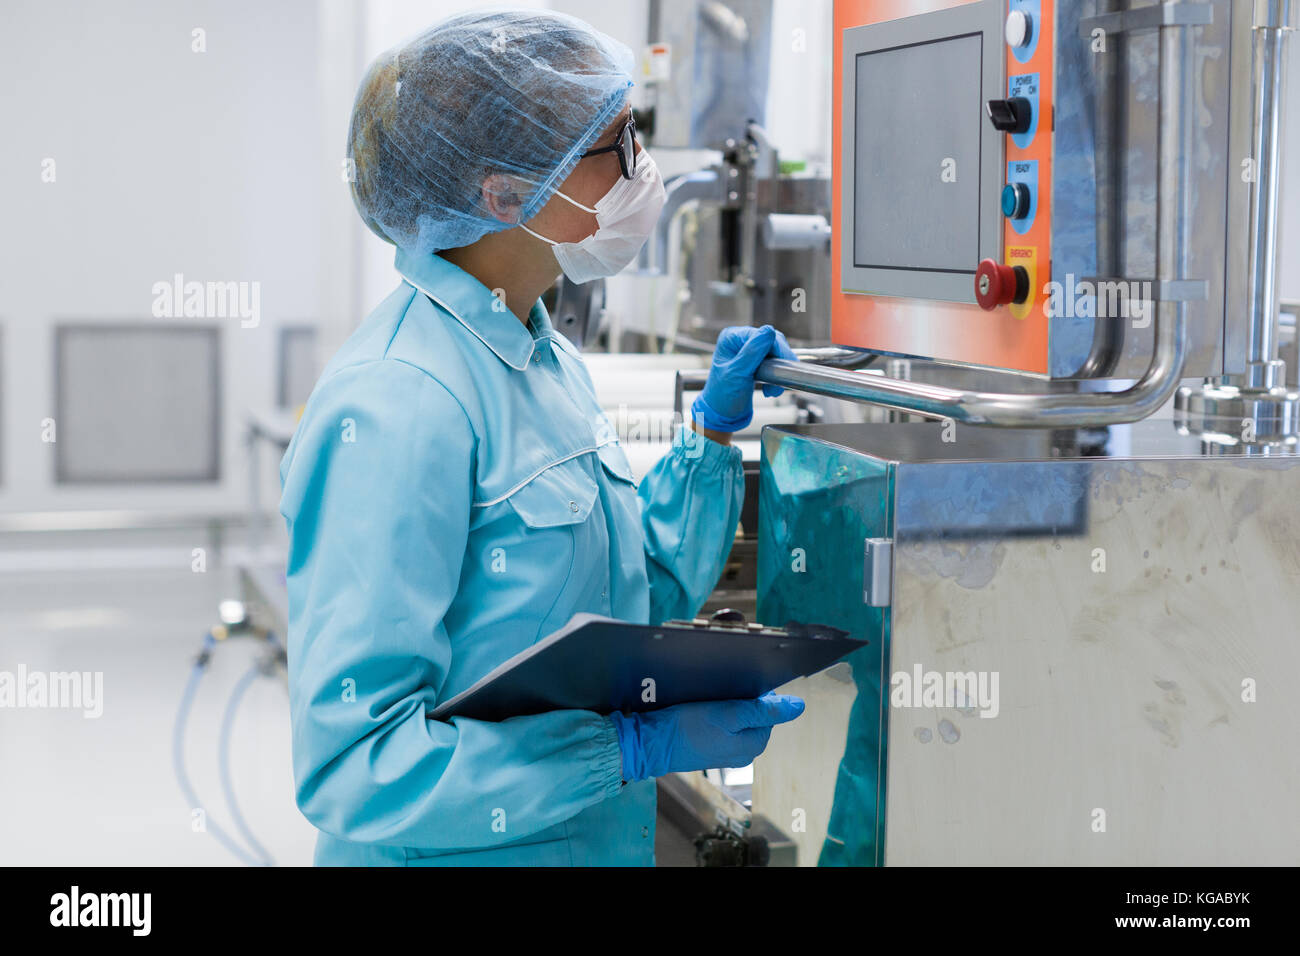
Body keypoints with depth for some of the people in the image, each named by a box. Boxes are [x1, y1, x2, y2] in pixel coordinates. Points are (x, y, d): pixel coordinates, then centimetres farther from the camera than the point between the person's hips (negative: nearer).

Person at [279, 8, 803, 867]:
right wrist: (638, 746, -25)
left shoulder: (549, 360, 4)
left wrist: (714, 431, 3)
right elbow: (352, 763, -26)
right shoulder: (396, 409, -24)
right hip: (466, 852, -8)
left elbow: (646, 601, 13)